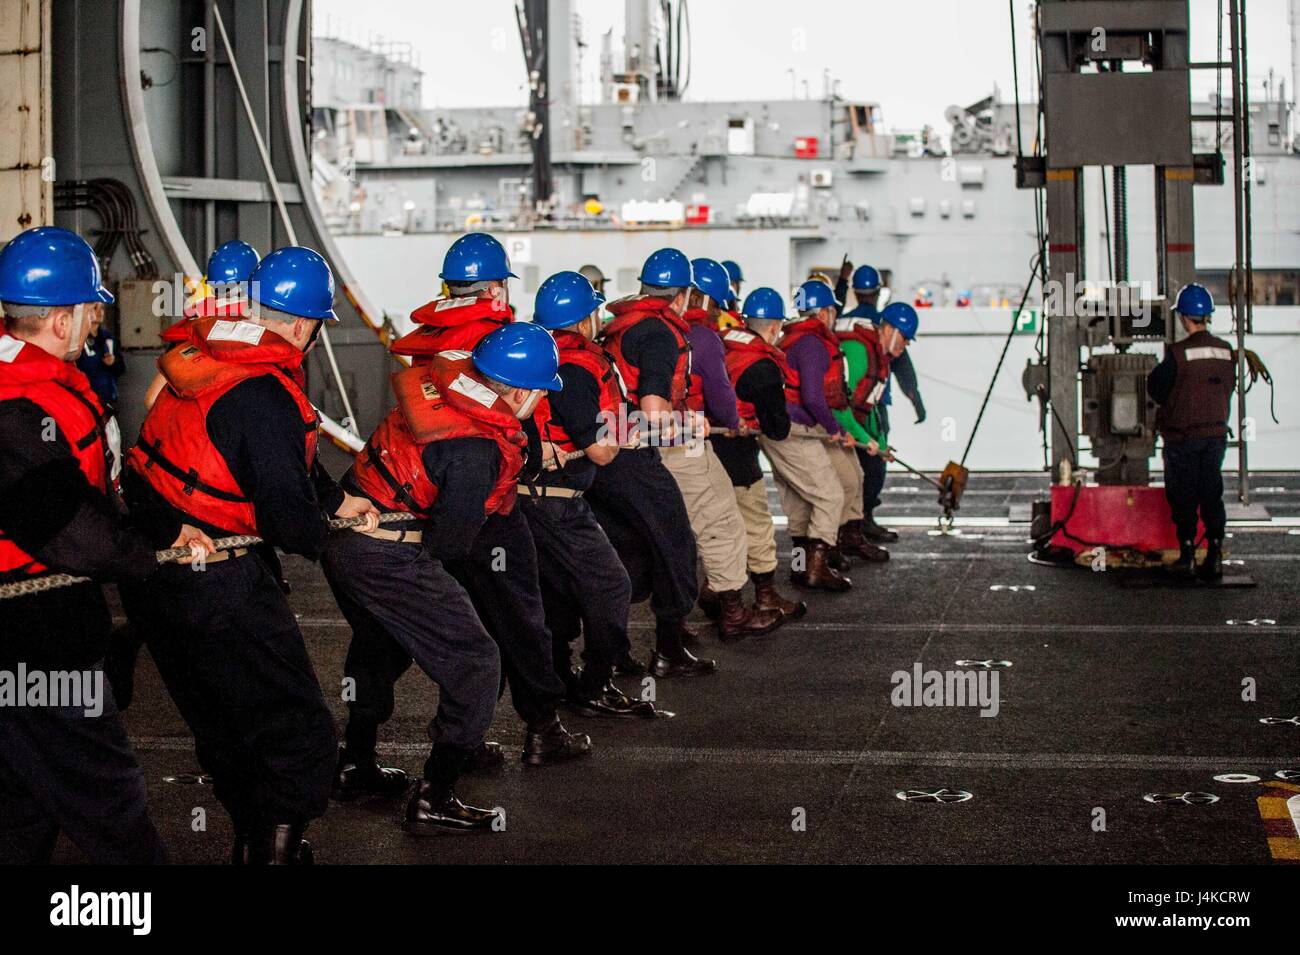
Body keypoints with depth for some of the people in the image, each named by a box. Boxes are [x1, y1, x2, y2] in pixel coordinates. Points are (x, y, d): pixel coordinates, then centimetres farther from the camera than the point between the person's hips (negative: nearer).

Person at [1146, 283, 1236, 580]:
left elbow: (1156, 388, -8)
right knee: (1212, 494, 8)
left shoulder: (1178, 354, -16)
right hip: (1216, 433, 4)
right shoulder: (1226, 352, 0)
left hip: (1182, 436, -4)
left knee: (1183, 496, 6)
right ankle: (1215, 552, -1)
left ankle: (1187, 554, 8)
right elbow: (1229, 388, 11)